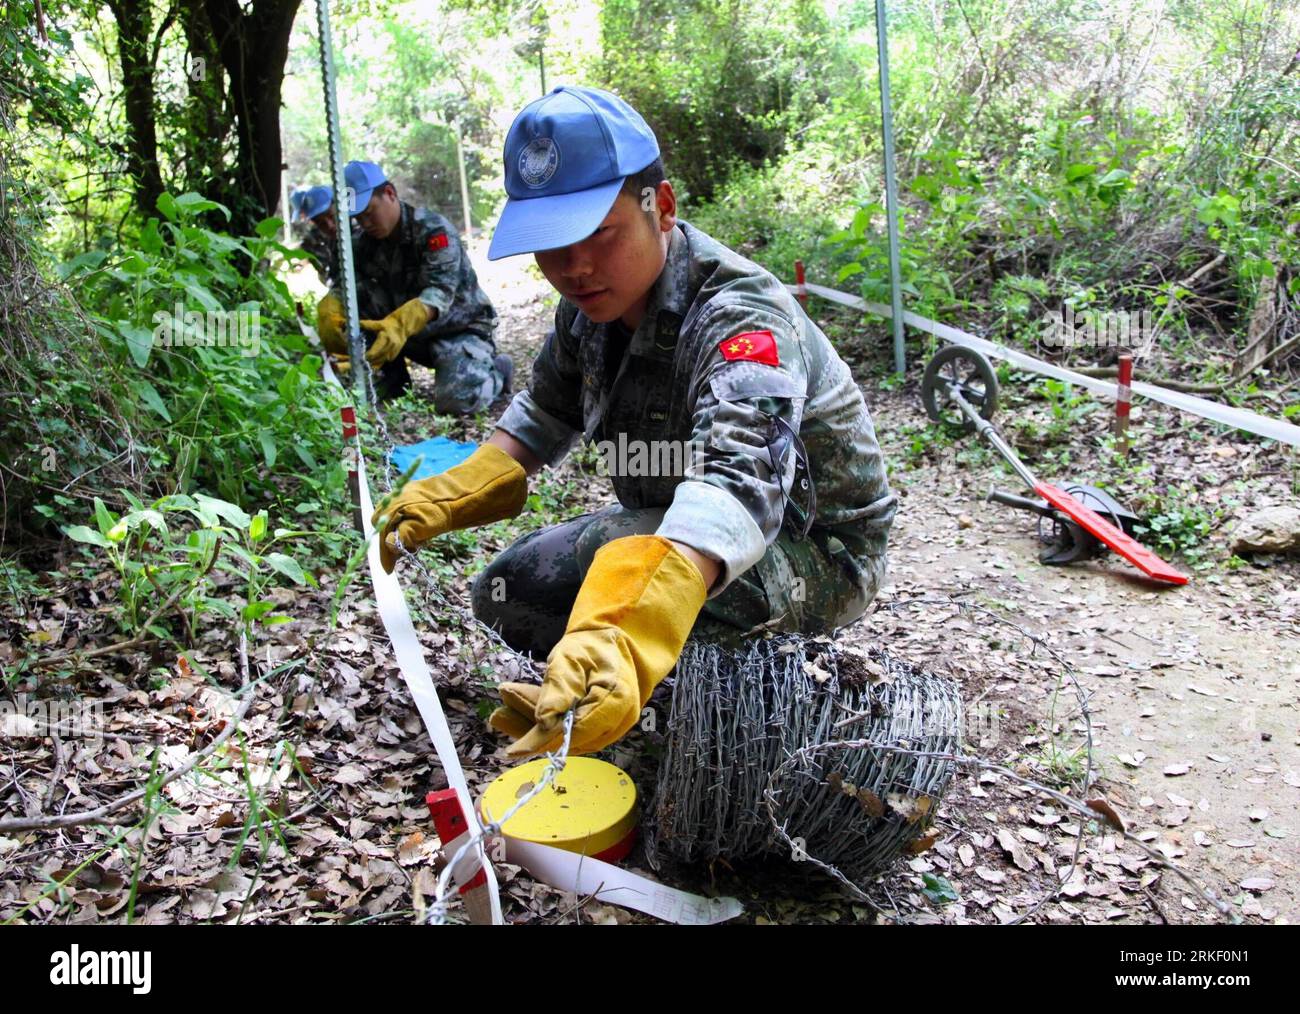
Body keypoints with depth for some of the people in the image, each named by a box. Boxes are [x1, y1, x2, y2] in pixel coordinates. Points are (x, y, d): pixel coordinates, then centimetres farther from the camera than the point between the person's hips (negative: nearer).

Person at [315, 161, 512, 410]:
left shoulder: (434, 230, -21)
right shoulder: (367, 241, -1)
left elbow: (439, 292, -35)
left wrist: (398, 324, -53)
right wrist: (328, 311, -36)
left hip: (459, 327, -5)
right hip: (411, 330, 6)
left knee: (457, 400, -32)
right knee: (357, 298, -17)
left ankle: (495, 371, 3)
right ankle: (392, 379, -4)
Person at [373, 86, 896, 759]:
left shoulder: (741, 318, -30)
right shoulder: (593, 302, -5)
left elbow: (737, 482, -49)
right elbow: (544, 414, 13)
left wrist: (622, 633, -67)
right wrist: (444, 499, -3)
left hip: (818, 557, -8)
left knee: (606, 553, -32)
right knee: (506, 596, 11)